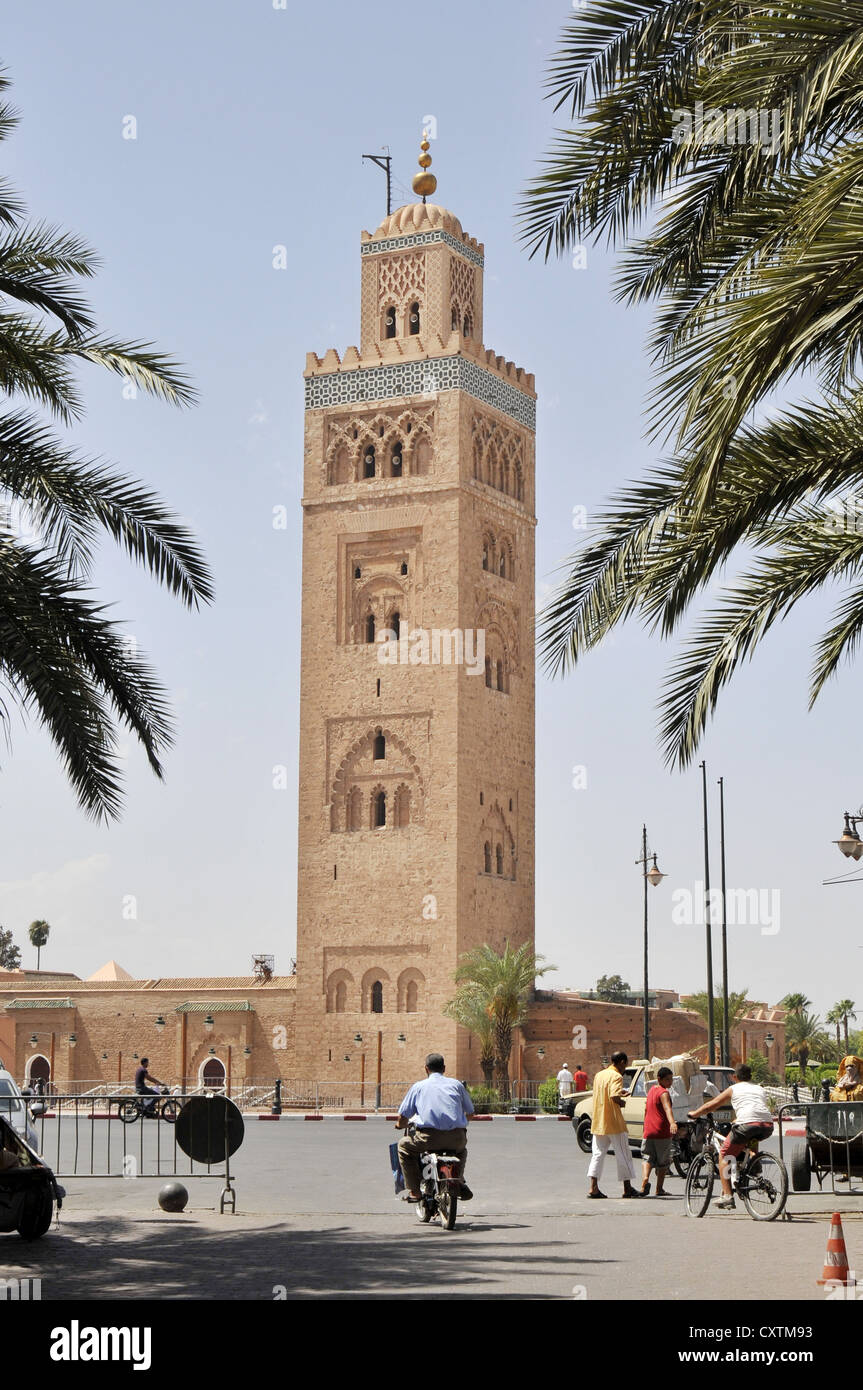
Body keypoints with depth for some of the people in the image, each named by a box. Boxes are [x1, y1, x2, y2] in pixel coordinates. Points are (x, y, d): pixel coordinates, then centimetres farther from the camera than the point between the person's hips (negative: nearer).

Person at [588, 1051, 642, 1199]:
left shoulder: (599, 1075, 12)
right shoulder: (616, 1076, -12)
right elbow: (614, 1096, -26)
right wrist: (621, 1102, -6)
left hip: (598, 1123, 7)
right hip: (614, 1123, -7)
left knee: (597, 1154, 7)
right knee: (623, 1155, 5)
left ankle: (593, 1187, -3)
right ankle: (627, 1188, 10)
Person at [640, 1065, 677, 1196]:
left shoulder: (652, 1090, 14)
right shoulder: (663, 1092, -11)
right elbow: (667, 1108, -31)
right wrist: (672, 1123, -47)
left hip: (648, 1132, 6)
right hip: (662, 1132, -6)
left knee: (648, 1159, 6)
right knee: (663, 1162, 9)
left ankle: (645, 1180, -20)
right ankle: (659, 1189, 13)